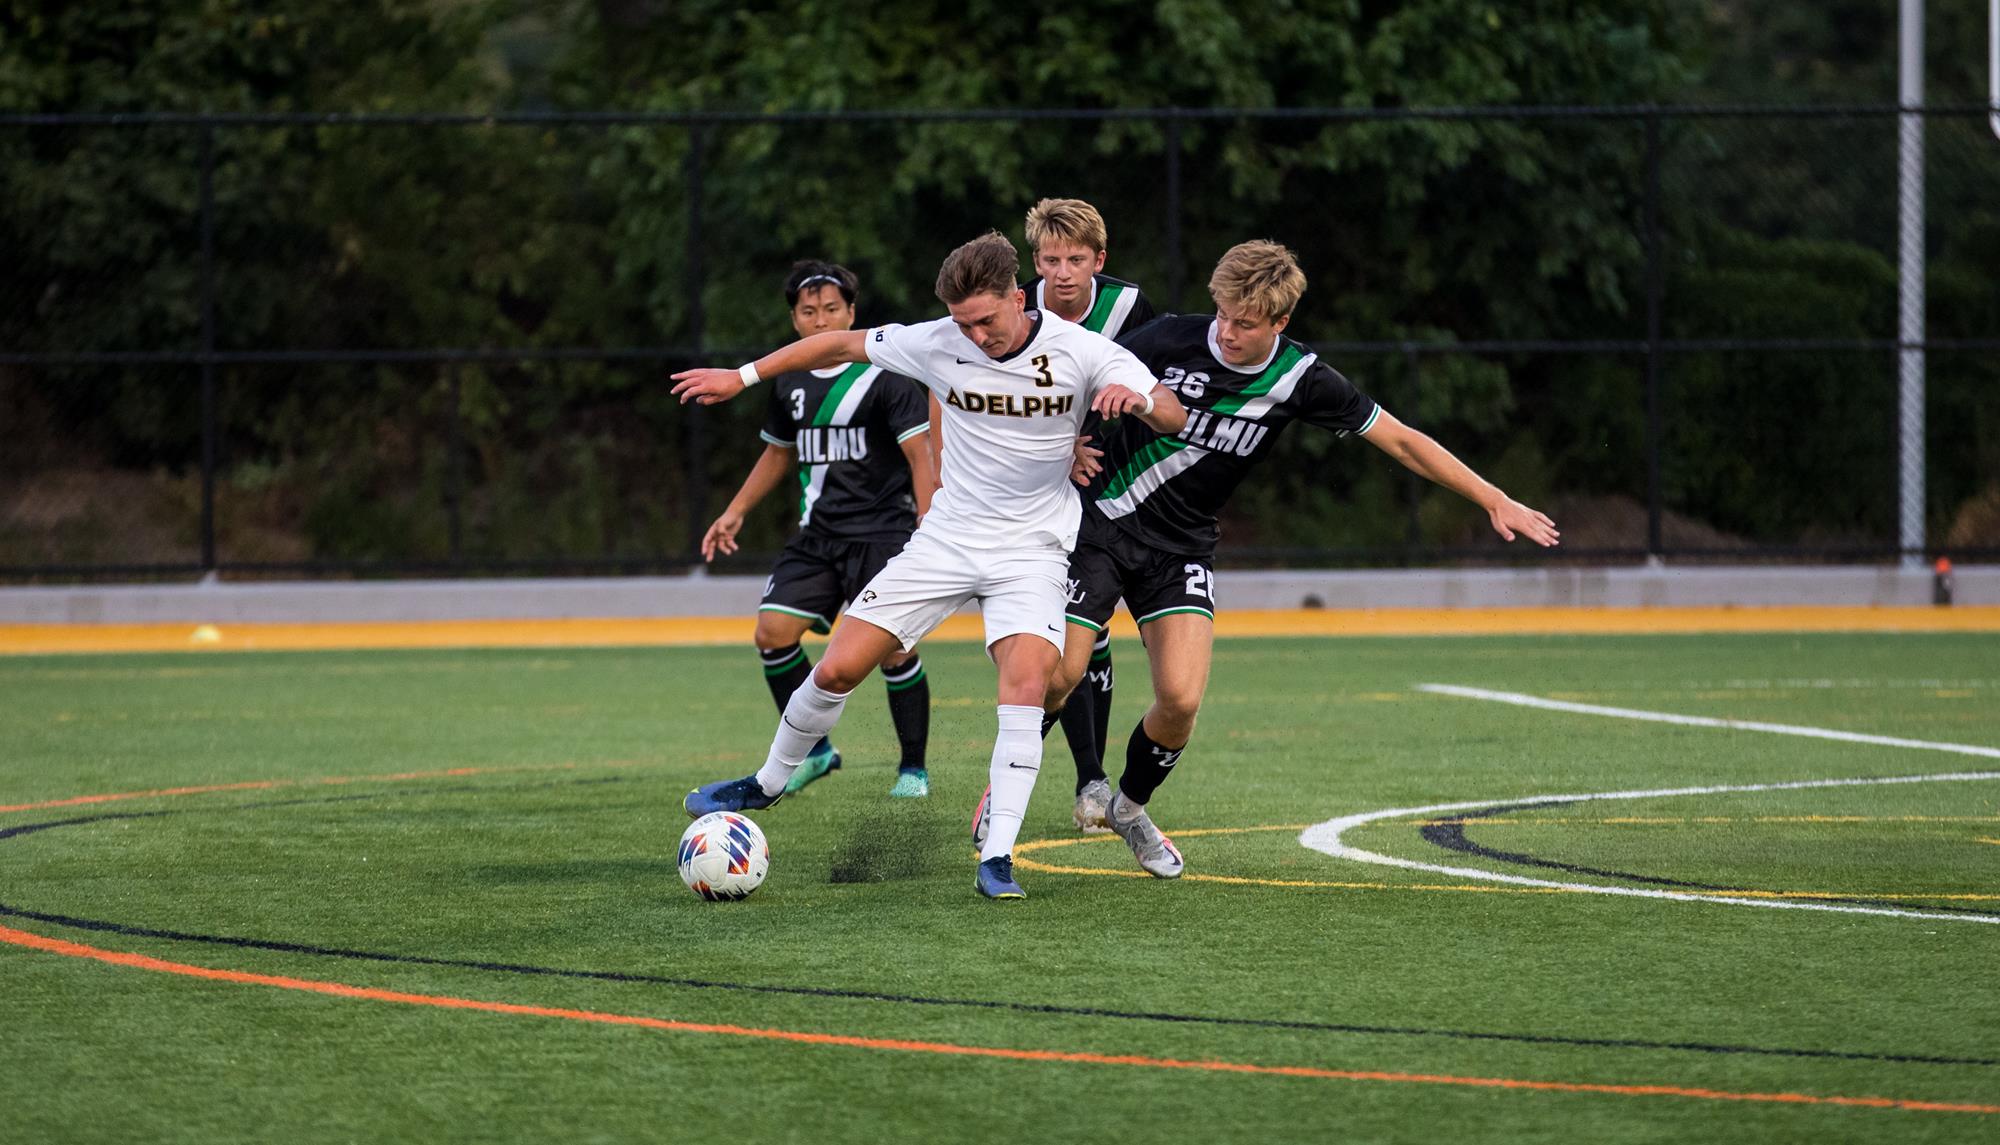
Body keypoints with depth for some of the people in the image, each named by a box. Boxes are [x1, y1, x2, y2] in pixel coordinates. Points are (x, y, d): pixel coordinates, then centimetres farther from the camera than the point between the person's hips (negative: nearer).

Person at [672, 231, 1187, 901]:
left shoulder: (1079, 352, -14)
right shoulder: (939, 344, -9)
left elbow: (1174, 419, -15)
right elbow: (843, 344, 5)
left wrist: (1138, 398, -39)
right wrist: (742, 376, 7)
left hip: (1031, 549, -2)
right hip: (946, 538, 2)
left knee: (1026, 683, -26)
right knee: (837, 670, -1)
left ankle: (998, 858, -21)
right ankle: (769, 783, 26)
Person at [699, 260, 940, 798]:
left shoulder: (883, 375, -6)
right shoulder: (789, 384, 11)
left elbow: (919, 454, -8)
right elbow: (779, 452, 27)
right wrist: (736, 511, 21)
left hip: (882, 529, -6)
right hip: (818, 534, 6)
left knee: (893, 649, -11)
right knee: (772, 632, -8)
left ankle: (913, 768, 5)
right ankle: (814, 750, 8)